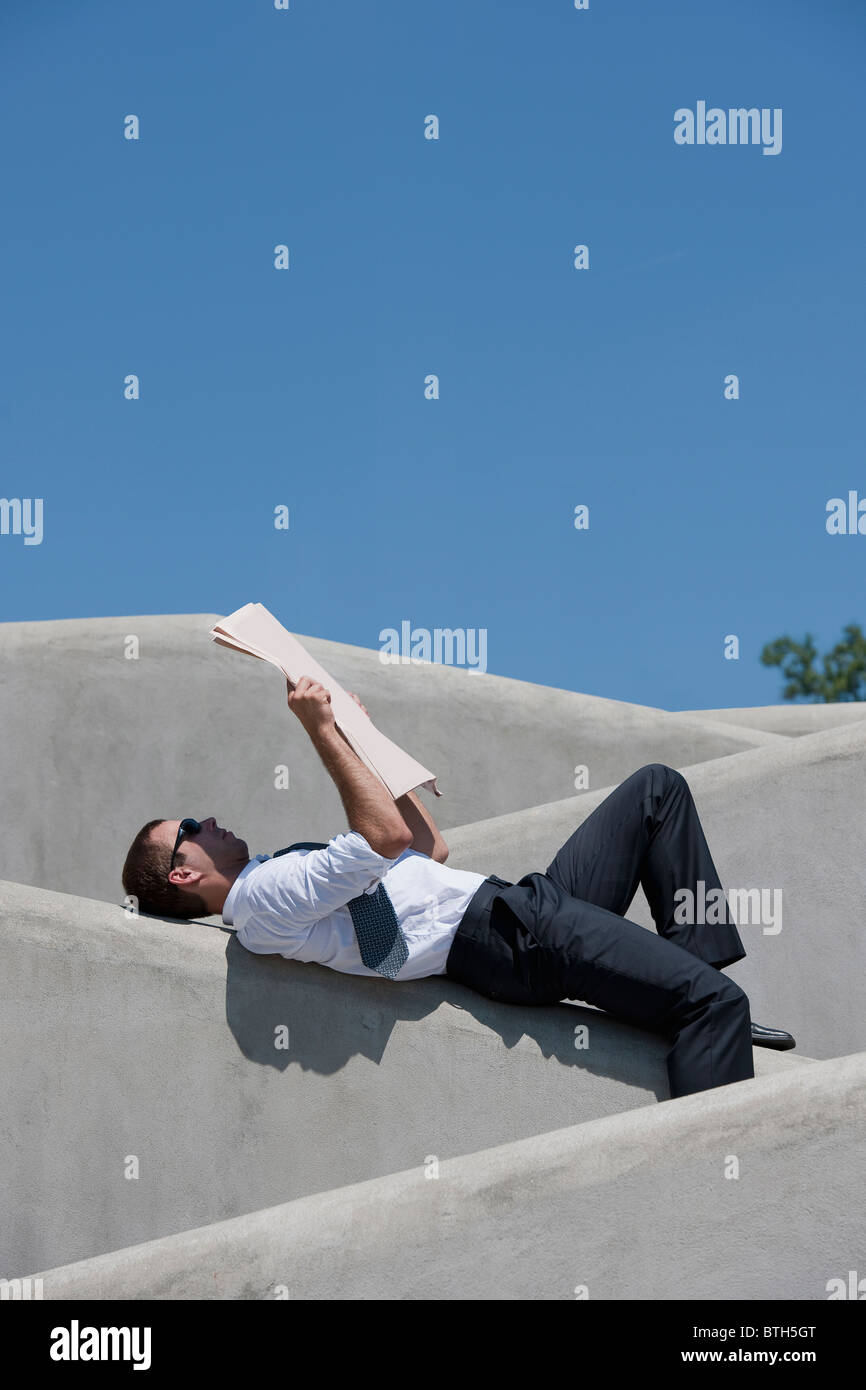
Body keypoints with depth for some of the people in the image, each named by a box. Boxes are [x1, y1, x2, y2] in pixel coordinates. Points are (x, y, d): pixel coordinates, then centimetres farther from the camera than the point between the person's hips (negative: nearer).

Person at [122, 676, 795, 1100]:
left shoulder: (283, 877, 24)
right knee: (713, 999, -25)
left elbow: (430, 847, 26)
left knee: (658, 788, 11)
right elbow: (387, 837, -22)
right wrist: (322, 731, -15)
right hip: (507, 939, -11)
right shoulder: (258, 899, -10)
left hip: (524, 901, 11)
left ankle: (696, 974, 2)